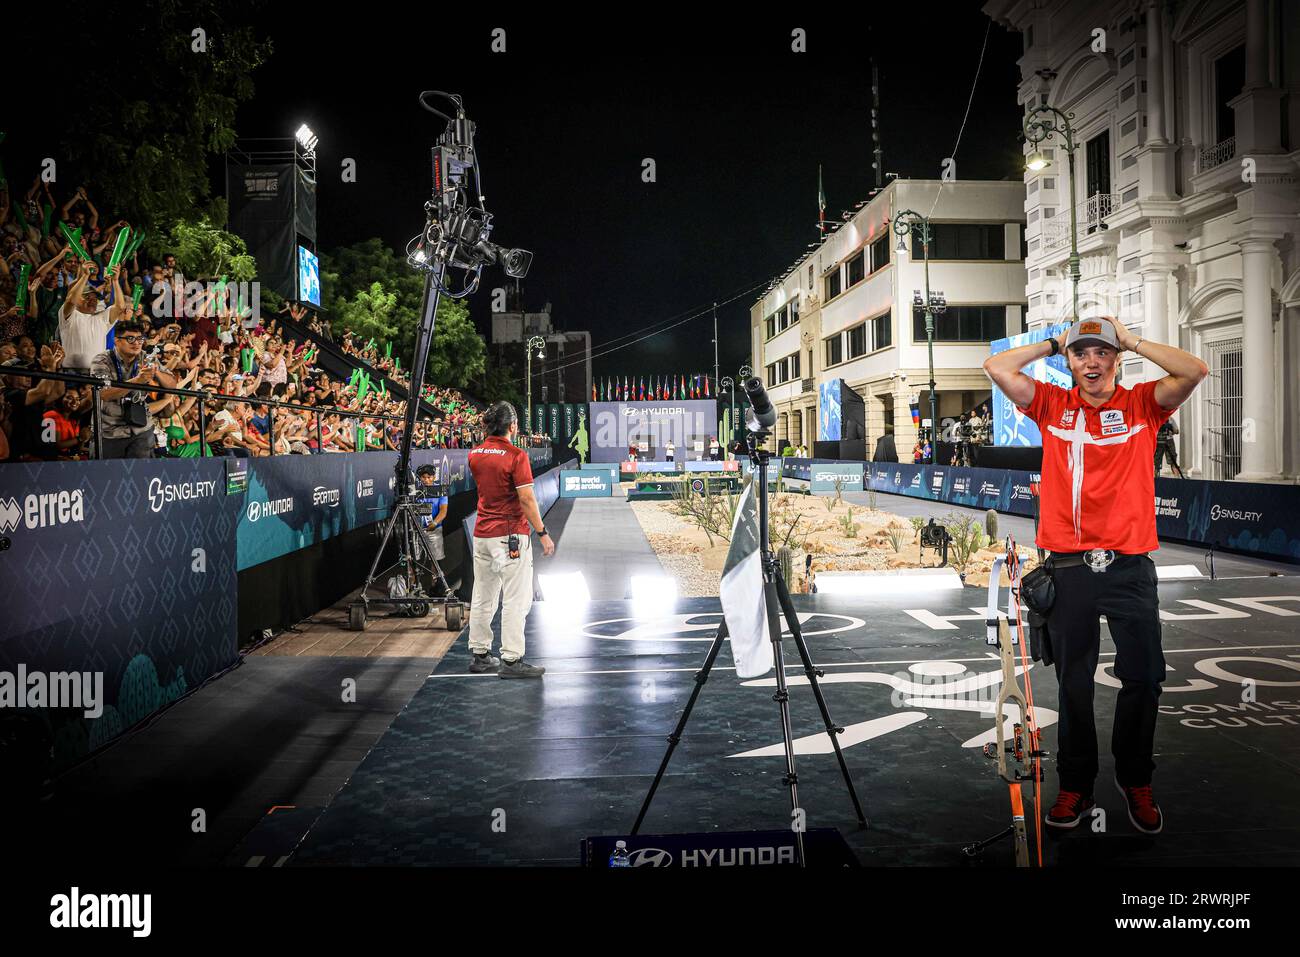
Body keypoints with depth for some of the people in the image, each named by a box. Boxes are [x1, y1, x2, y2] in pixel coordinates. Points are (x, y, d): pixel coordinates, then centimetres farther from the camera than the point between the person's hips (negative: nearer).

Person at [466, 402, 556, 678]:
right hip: (510, 536, -7)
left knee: (483, 598, 13)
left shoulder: (475, 455, 7)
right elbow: (527, 499, -16)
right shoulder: (516, 455, -13)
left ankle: (480, 654, 21)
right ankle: (511, 659, -4)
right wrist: (542, 533, -10)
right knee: (516, 600, -3)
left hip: (481, 534, 7)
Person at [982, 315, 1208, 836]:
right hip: (1069, 567, 0)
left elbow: (1195, 371, -9)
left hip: (1130, 565, 0)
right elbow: (998, 367, -2)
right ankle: (1075, 786, 21)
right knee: (1073, 682, 9)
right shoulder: (1053, 405, 7)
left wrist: (1133, 341, -1)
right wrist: (1053, 343, 5)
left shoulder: (1141, 403, 6)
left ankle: (1136, 781, 26)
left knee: (1143, 678, 5)